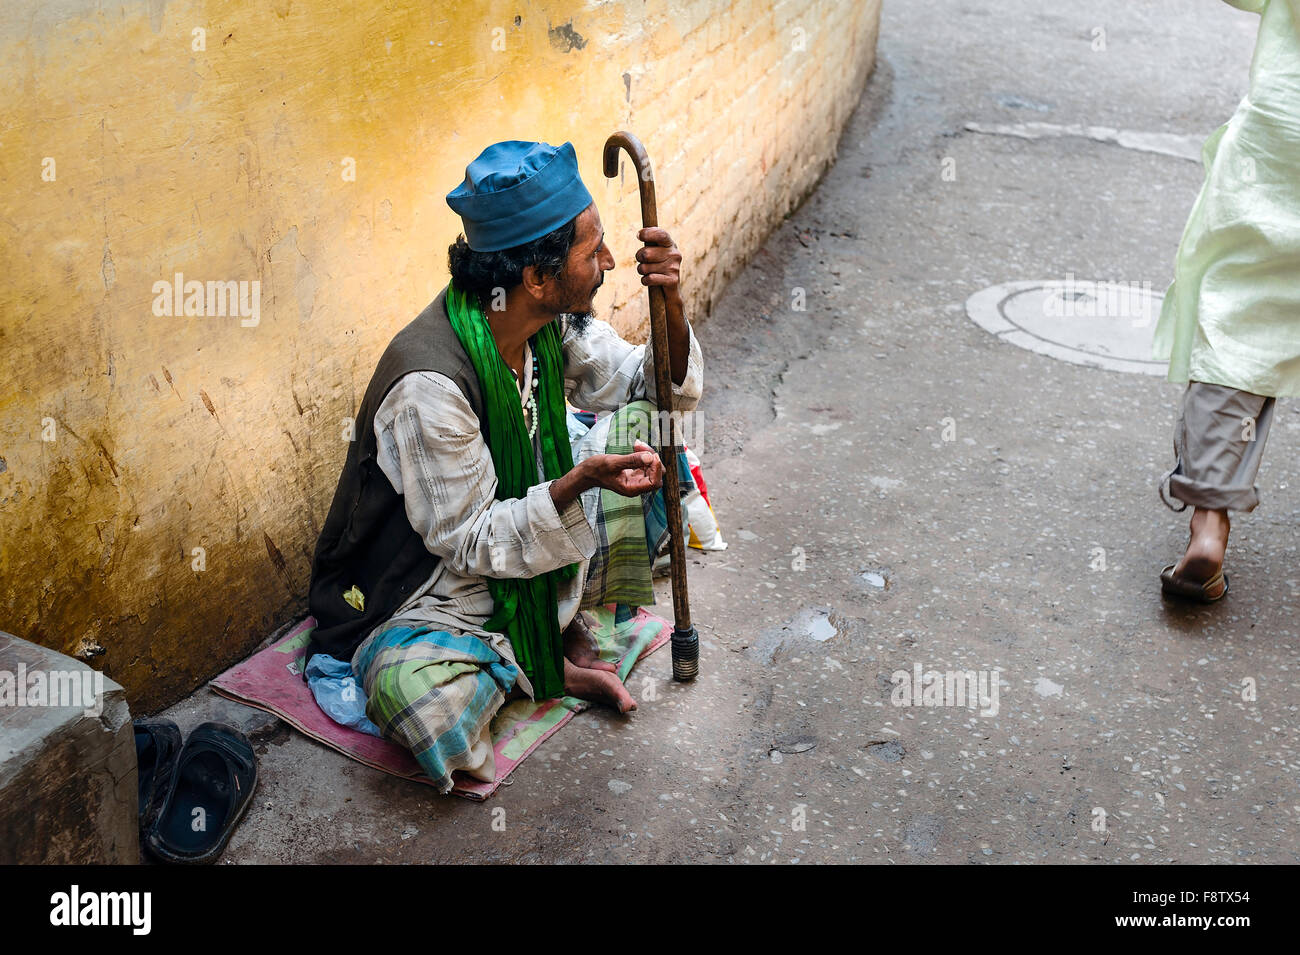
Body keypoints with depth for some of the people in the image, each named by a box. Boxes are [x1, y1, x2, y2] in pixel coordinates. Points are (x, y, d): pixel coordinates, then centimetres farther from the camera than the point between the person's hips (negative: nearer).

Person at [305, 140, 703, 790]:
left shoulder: (554, 322, -9)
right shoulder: (429, 383, -32)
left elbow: (665, 391, 2)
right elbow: (469, 540, -24)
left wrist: (671, 305, -19)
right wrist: (579, 483, -39)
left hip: (535, 526, 7)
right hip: (441, 586, -7)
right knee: (417, 695, -38)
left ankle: (561, 619, 1)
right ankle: (542, 665, -4)